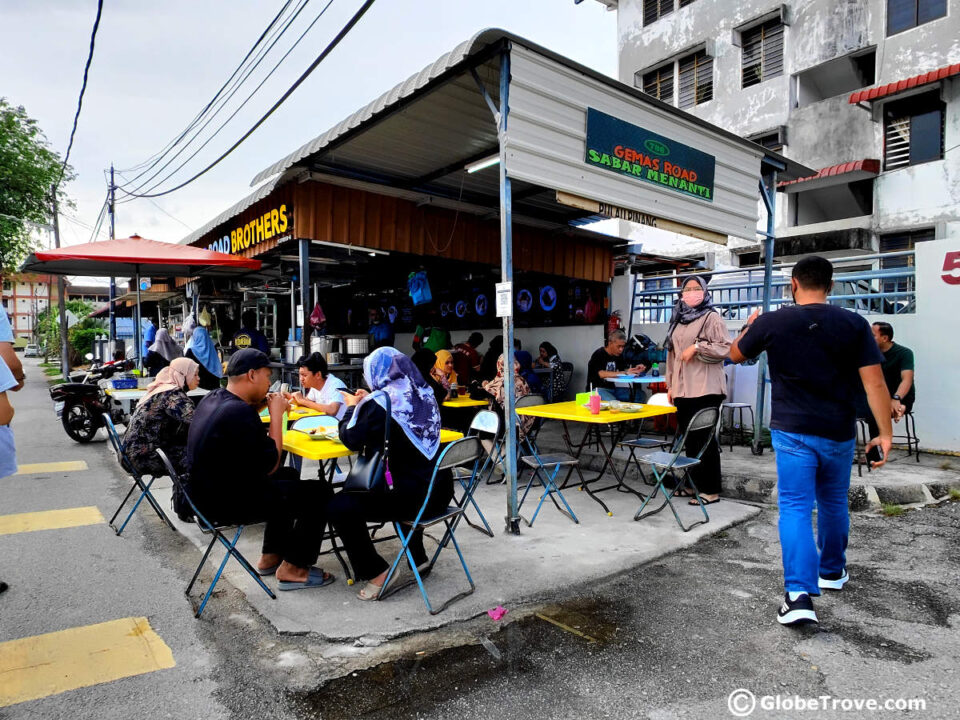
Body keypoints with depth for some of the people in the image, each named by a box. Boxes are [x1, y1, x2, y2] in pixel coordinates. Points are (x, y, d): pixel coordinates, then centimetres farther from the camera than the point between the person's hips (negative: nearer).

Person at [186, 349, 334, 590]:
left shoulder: (213, 399, 3)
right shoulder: (239, 411, -27)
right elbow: (270, 466, -21)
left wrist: (258, 407, 3)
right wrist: (277, 414, -15)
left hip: (211, 490, 10)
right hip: (229, 502, -10)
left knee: (290, 476, 26)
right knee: (319, 491, -4)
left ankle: (271, 556, 30)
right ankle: (293, 569, 8)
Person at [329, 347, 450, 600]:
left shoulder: (379, 402, -13)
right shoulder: (424, 394, 7)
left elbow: (352, 440, -1)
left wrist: (352, 407, 15)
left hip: (411, 497, -8)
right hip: (440, 492, 8)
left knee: (339, 506, -2)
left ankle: (375, 571, 2)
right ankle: (418, 557, 41)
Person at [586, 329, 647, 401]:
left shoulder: (619, 355, 9)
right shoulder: (598, 354, -12)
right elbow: (601, 374, -25)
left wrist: (635, 370, -17)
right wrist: (625, 373, -27)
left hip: (612, 388, 7)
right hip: (597, 389, -7)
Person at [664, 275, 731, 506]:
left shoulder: (711, 317, -2)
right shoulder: (679, 320, 17)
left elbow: (725, 347, -11)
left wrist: (697, 347, -17)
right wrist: (670, 384, 18)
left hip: (705, 389, -7)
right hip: (683, 389, 7)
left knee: (705, 439, -3)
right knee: (689, 438, 11)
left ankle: (710, 490, 6)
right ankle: (694, 484, 23)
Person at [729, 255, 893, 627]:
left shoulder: (771, 322, -6)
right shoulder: (854, 324, -5)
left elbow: (735, 354, 10)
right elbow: (874, 382, -9)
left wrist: (750, 325, 29)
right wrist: (885, 433, -3)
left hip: (792, 431, -2)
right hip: (838, 432, 2)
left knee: (795, 508, -1)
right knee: (834, 504, 21)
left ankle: (799, 594, -12)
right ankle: (832, 571, 41)